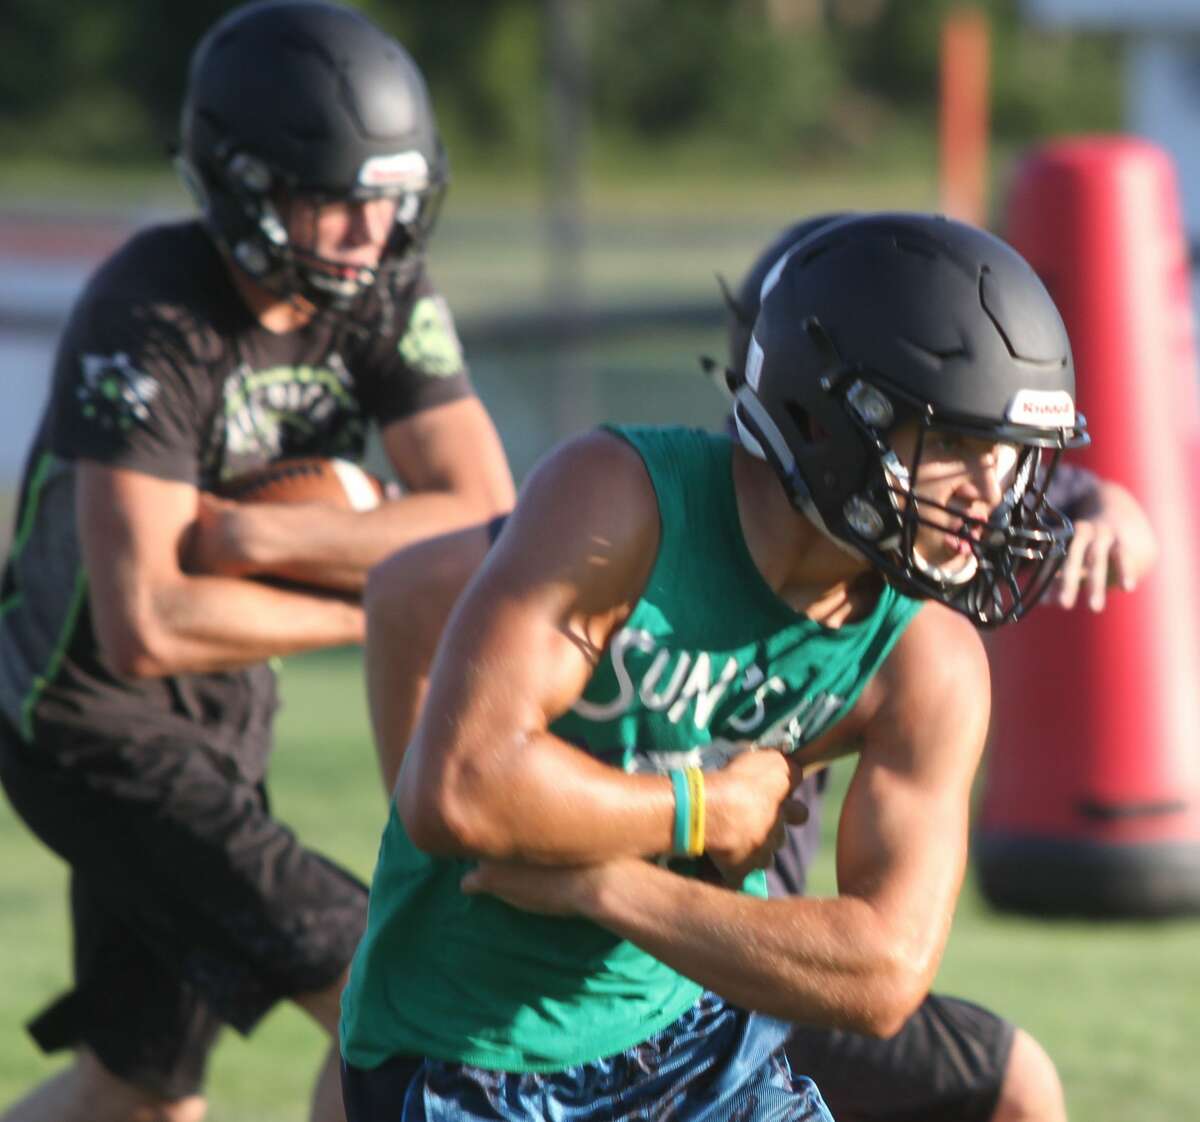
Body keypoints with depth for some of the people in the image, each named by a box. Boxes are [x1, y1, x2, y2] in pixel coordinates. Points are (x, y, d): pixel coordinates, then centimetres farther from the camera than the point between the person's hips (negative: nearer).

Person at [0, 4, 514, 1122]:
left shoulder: (385, 297, -5)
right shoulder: (152, 323, -25)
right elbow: (145, 630, -31)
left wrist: (256, 535, -25)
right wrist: (375, 606, -22)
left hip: (218, 718, 8)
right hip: (93, 724, -8)